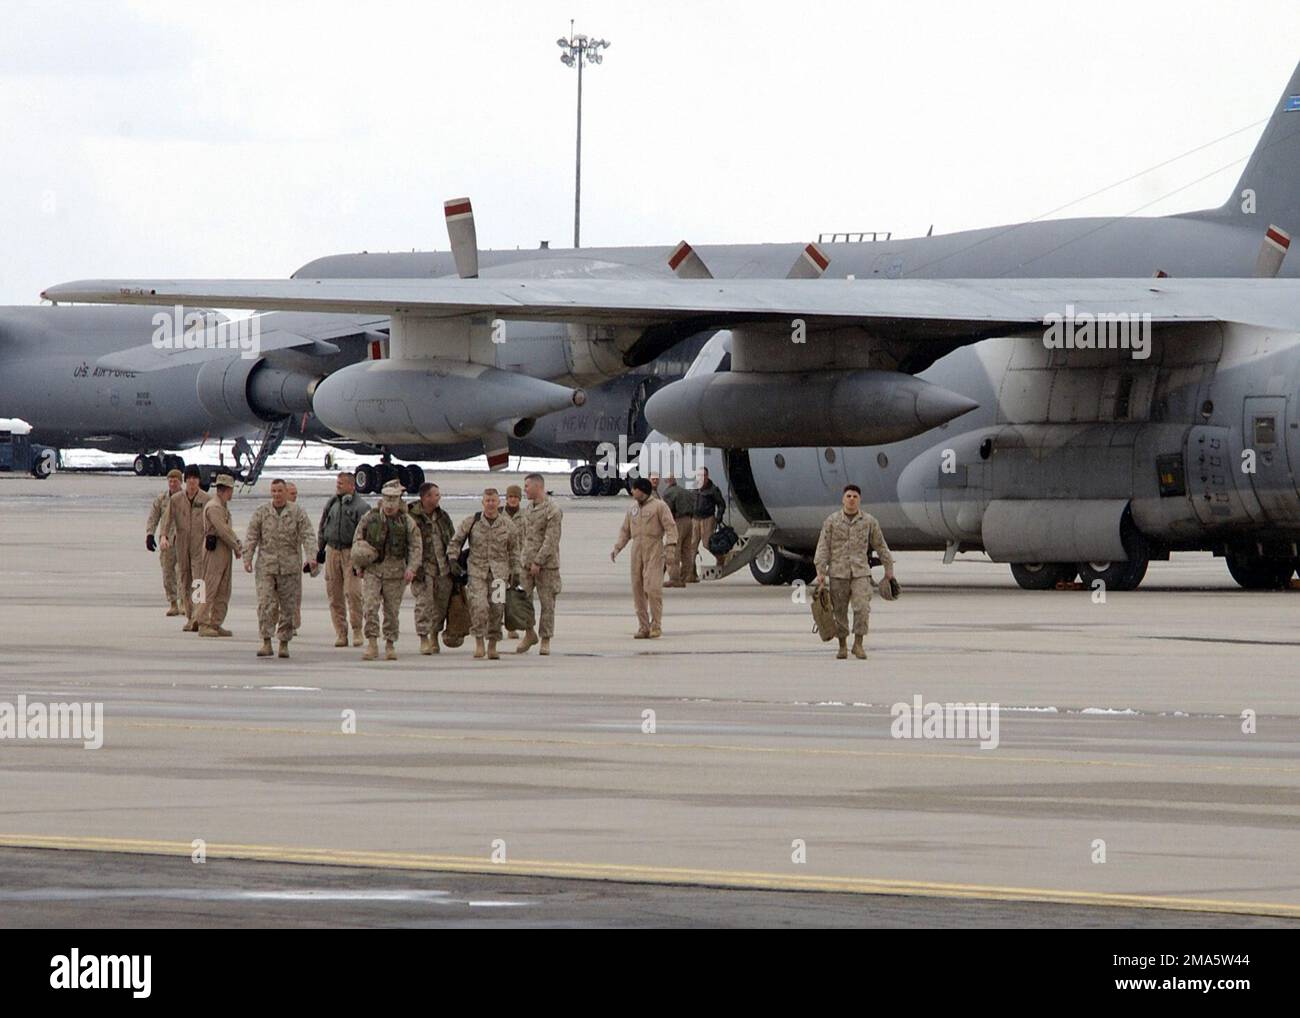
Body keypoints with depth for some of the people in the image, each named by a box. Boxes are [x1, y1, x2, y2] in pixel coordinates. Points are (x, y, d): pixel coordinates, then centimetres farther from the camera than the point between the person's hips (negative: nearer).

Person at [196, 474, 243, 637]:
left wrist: (238, 543, 6)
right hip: (214, 549, -10)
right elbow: (223, 531, -18)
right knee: (209, 589, -9)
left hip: (225, 551, 10)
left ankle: (216, 624, 11)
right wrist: (236, 548, -10)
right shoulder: (213, 507, -13)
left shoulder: (223, 507, 19)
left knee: (223, 592, 9)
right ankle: (203, 625, -8)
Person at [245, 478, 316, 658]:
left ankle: (284, 643, 13)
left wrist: (311, 557, -17)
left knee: (288, 606, 4)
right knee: (266, 604, -10)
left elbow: (308, 536, -3)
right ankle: (266, 642, -8)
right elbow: (251, 537, 5)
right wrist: (247, 558, -5)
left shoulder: (297, 513, 3)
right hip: (266, 565, 0)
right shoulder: (261, 512, 5)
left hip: (290, 567, 0)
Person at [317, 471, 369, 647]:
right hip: (332, 552, 5)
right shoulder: (332, 504, 13)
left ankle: (357, 631, -1)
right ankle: (340, 632, 9)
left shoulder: (361, 506, -3)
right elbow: (322, 528, 22)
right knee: (334, 593, 3)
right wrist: (320, 549, 19)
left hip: (351, 552, -5)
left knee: (353, 592, -12)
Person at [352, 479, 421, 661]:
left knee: (392, 610, 5)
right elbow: (357, 541, 12)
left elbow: (416, 547, 2)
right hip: (372, 569, 0)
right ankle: (372, 644, -10)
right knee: (370, 606, -13)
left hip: (395, 571, 0)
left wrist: (411, 568, -11)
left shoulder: (407, 522, 2)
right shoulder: (369, 518, 4)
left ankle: (390, 645, 17)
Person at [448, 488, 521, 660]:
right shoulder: (471, 522, 1)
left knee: (497, 608, 1)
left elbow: (514, 550, 13)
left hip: (499, 571, 1)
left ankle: (492, 646, 12)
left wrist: (515, 572, 10)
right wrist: (453, 561, -3)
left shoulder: (507, 524, 5)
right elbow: (455, 542, 9)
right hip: (477, 570, -1)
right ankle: (479, 642, -5)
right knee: (479, 605, -16)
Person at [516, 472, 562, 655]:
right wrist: (521, 556, 11)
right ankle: (529, 634, 14)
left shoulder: (553, 511, -10)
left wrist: (538, 562, -19)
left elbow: (550, 540, -15)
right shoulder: (528, 508, 14)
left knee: (547, 602, 0)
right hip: (527, 562, 6)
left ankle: (545, 640, 8)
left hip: (546, 564, -6)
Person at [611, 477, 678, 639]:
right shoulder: (632, 510, 18)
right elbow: (625, 531, 21)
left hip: (654, 551, -6)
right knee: (637, 589, 2)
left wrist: (671, 548, -15)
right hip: (637, 551, 6)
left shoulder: (659, 506, 0)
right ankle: (644, 626, 7)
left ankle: (656, 625, -8)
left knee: (653, 587, -14)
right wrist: (617, 548, 6)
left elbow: (670, 527, -5)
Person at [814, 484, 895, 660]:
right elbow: (823, 546, 2)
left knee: (862, 608, -14)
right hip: (838, 572, 0)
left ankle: (858, 644, -3)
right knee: (839, 611, 4)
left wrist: (888, 568, 17)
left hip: (860, 572, 0)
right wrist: (820, 571, -6)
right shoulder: (832, 521, 4)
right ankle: (842, 645, 16)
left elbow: (880, 546, 15)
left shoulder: (869, 521, 6)